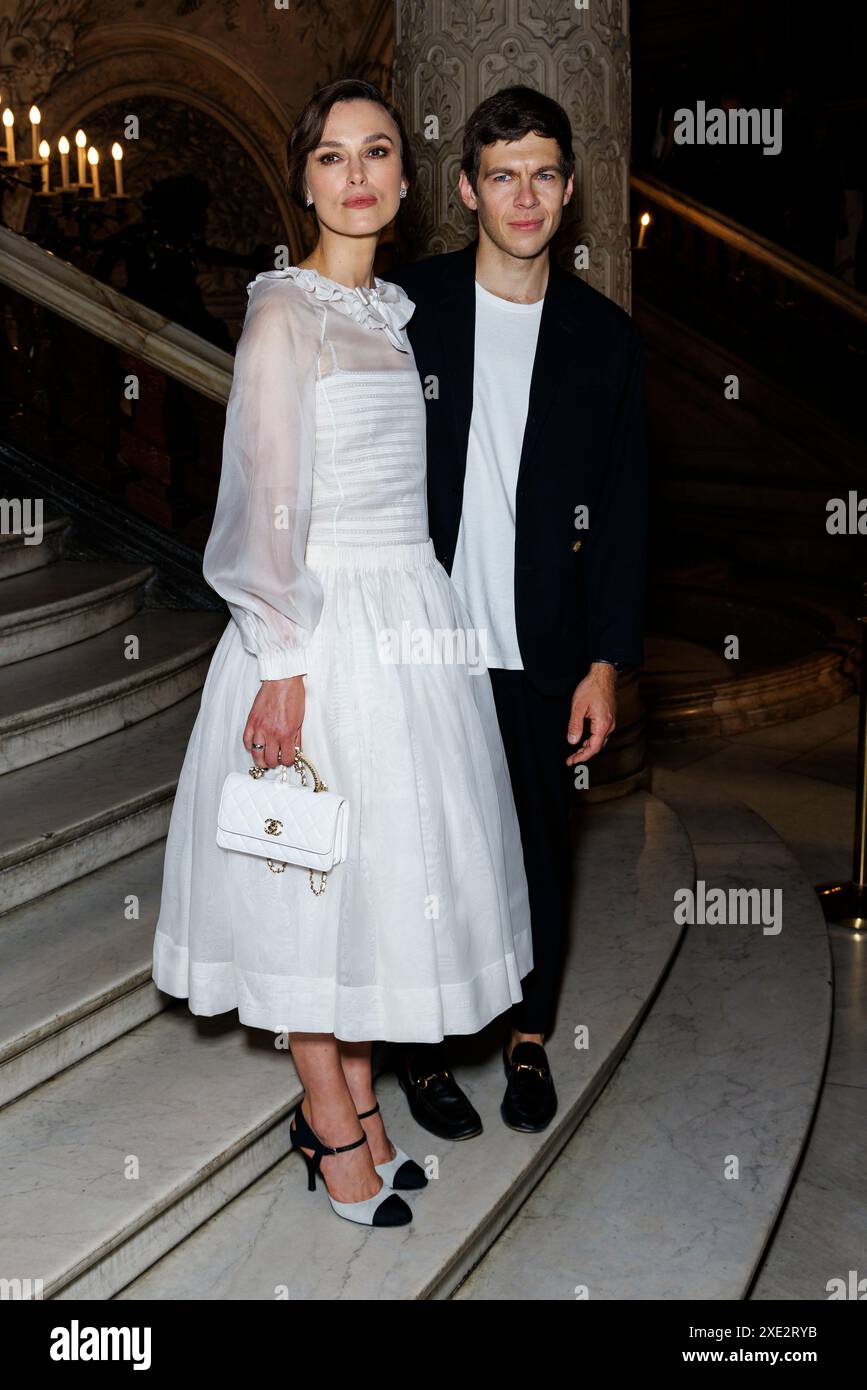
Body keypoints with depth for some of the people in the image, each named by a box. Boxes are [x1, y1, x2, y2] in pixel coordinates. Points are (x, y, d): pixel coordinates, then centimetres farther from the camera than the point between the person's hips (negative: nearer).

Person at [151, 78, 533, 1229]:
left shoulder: (393, 312, 14)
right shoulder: (287, 312, -9)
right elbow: (269, 500, -14)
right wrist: (283, 666, -18)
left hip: (415, 614, 8)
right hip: (326, 622, -8)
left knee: (392, 861, 13)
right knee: (321, 869, 4)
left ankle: (356, 1096, 29)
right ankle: (332, 1118, 20)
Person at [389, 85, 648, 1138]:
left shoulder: (604, 336, 3)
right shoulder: (402, 309, -2)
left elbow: (623, 510, 3)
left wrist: (607, 664, -2)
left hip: (542, 656, 2)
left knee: (539, 848, 13)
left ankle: (528, 1036, 34)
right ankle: (423, 1045, 29)